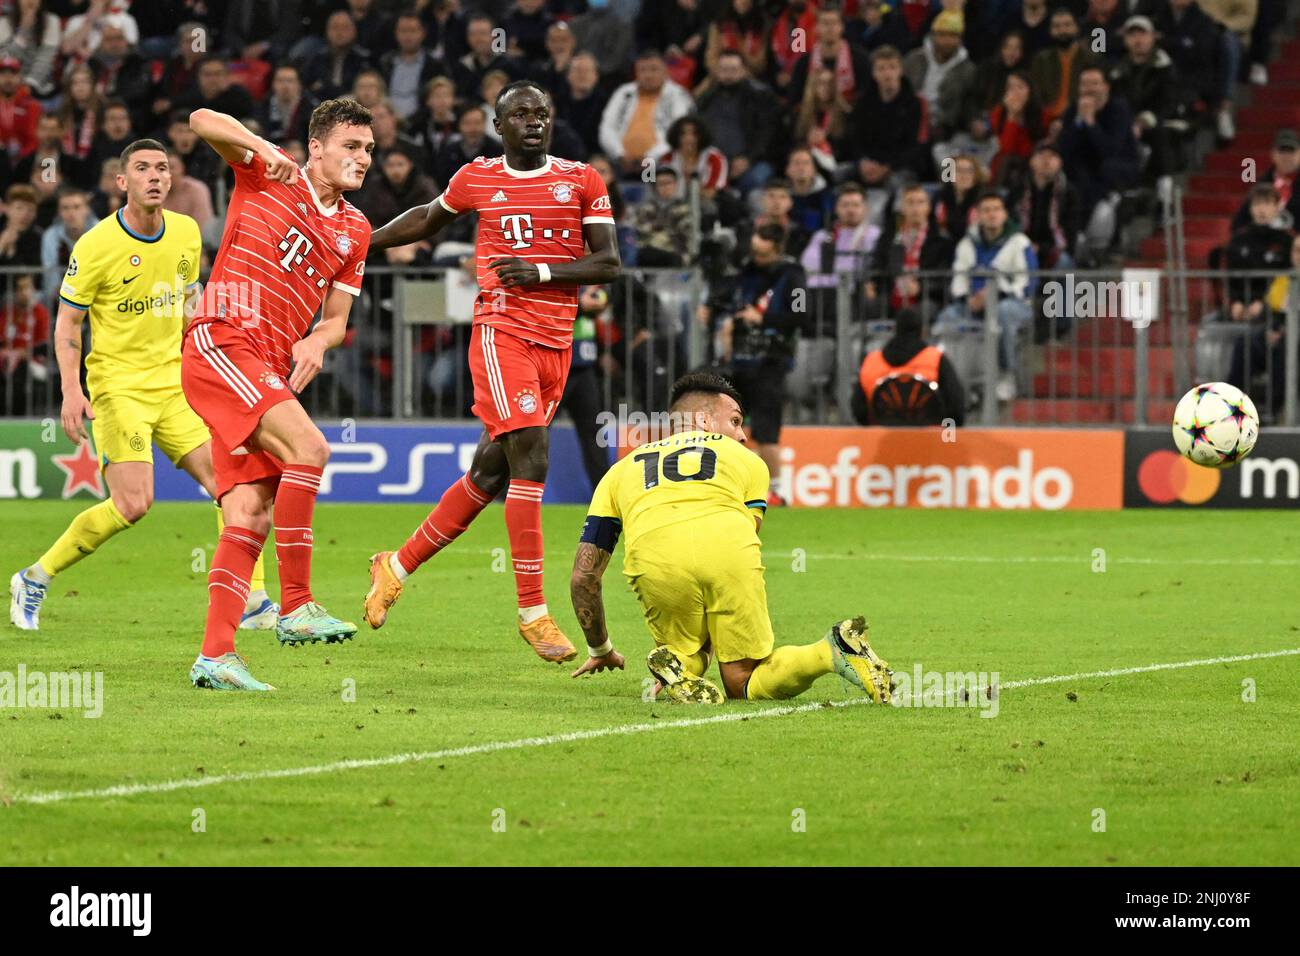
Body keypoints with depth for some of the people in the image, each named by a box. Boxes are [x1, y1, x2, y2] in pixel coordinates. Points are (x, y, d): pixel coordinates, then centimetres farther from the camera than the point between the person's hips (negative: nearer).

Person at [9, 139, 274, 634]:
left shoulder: (187, 233, 4)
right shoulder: (95, 246, -12)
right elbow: (67, 321, -6)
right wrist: (71, 392, -16)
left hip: (173, 383, 6)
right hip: (117, 385, -6)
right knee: (132, 504, -17)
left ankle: (251, 602, 3)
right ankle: (35, 579, 0)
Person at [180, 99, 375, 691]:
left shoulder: (353, 231, 18)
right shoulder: (266, 176, 2)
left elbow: (336, 319, 19)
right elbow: (203, 121, -9)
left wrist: (317, 341, -3)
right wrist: (264, 148, -24)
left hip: (271, 371, 7)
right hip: (221, 344, -7)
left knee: (251, 519, -1)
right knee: (308, 447, -25)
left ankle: (215, 656, -1)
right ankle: (296, 607, -23)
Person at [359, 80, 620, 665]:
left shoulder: (582, 181, 7)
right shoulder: (476, 179, 7)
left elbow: (608, 263, 2)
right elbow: (429, 220, 26)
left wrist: (543, 271, -11)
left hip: (556, 345, 3)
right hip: (502, 331, -3)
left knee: (491, 471, 6)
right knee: (531, 461, -17)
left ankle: (398, 566, 24)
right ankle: (532, 612, -15)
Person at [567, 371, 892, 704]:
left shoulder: (622, 469, 35)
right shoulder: (747, 461, 34)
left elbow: (583, 576, 34)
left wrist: (600, 650, 49)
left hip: (653, 560, 0)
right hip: (730, 548, 0)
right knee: (744, 683, 13)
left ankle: (678, 664, -9)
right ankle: (834, 650, -13)